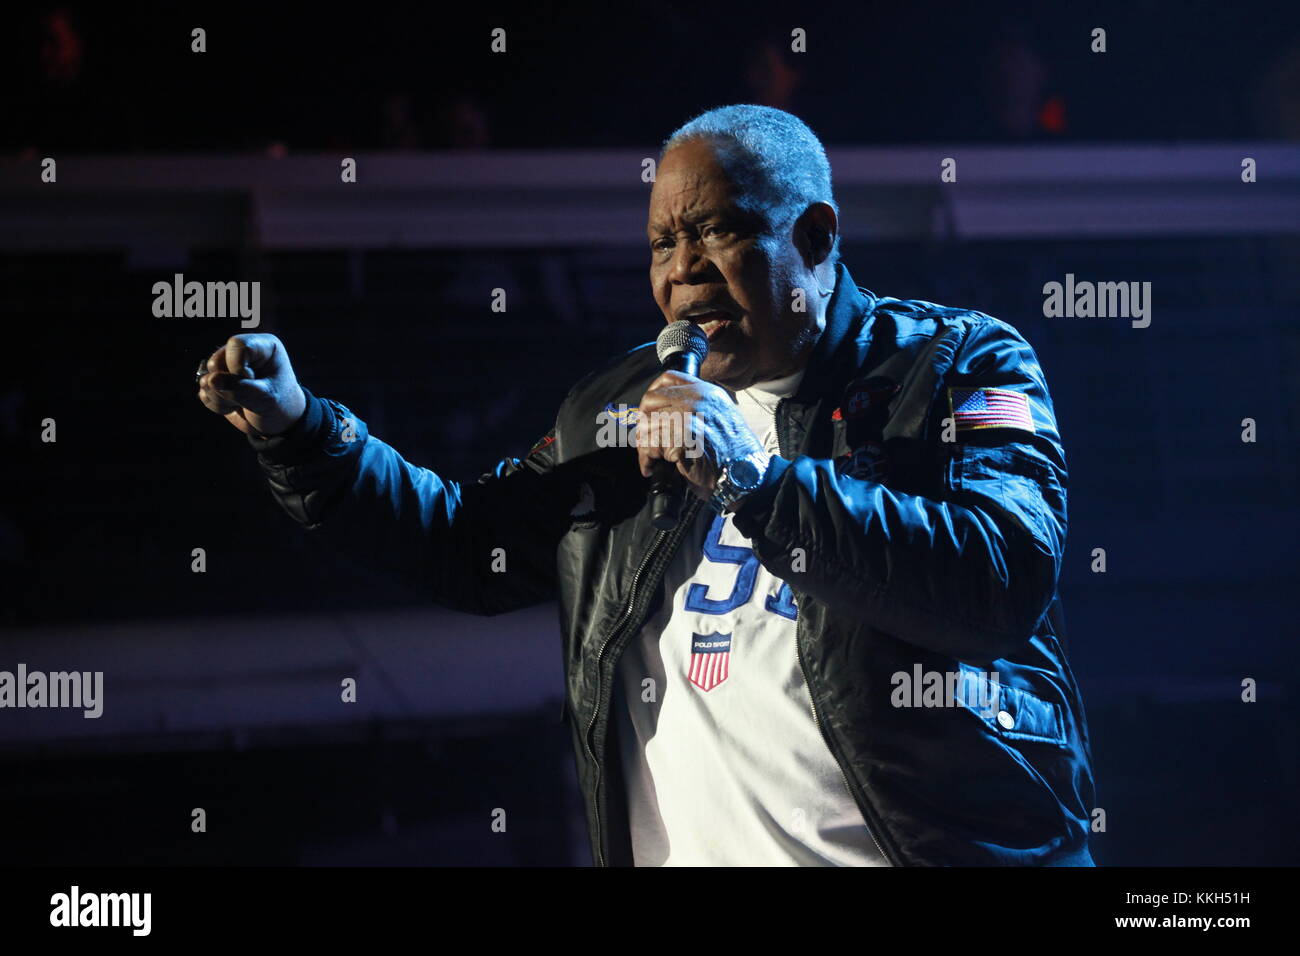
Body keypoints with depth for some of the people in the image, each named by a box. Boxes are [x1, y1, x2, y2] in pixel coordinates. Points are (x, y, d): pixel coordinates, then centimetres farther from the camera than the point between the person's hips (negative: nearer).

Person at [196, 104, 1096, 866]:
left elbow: (1009, 575, -17)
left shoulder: (957, 365, -2)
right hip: (676, 849, 5)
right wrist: (298, 429, 8)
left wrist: (754, 479, -21)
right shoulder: (614, 411, 16)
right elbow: (467, 544, 20)